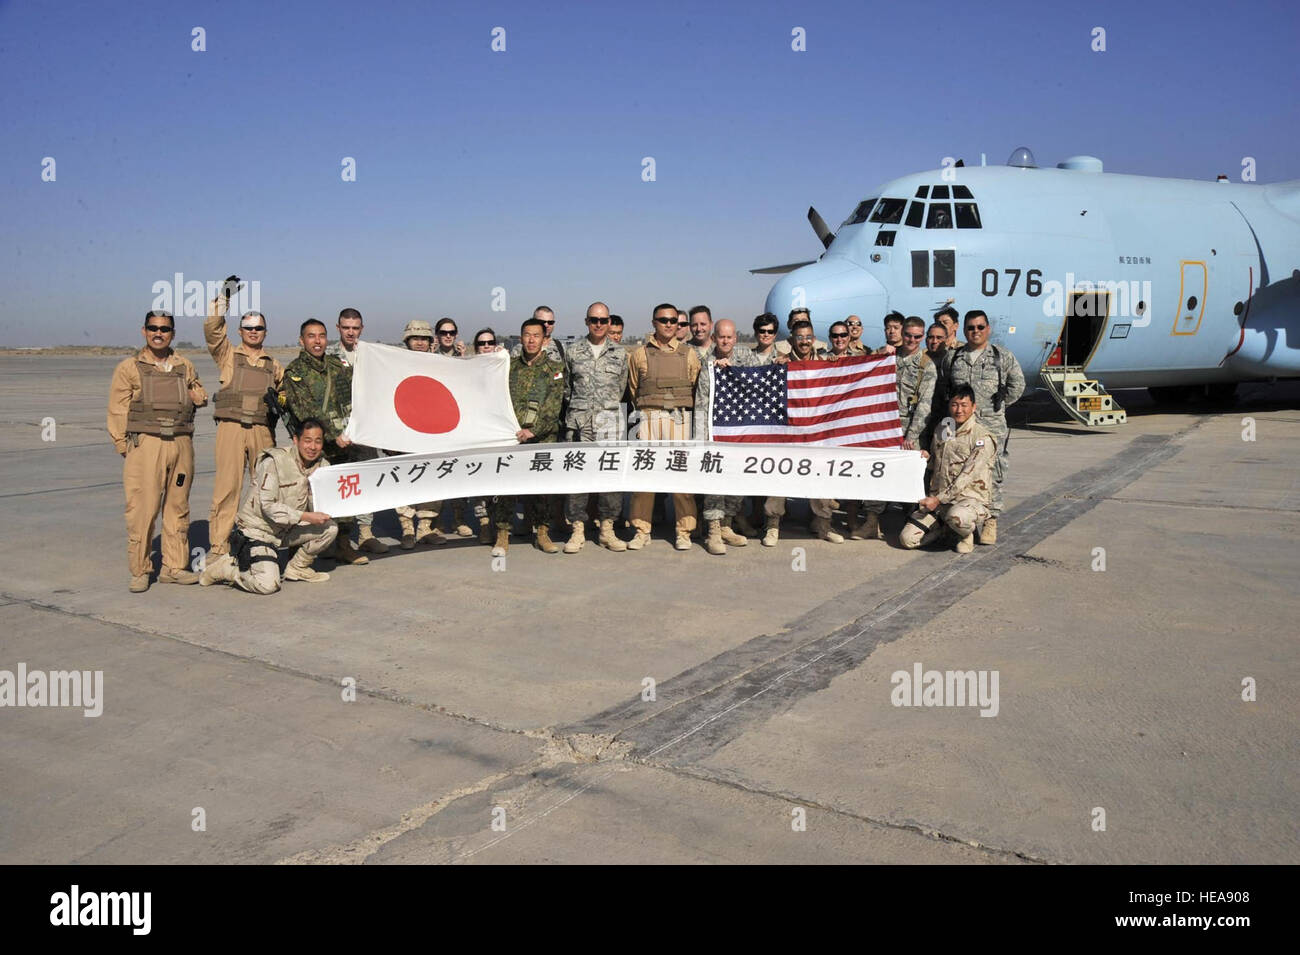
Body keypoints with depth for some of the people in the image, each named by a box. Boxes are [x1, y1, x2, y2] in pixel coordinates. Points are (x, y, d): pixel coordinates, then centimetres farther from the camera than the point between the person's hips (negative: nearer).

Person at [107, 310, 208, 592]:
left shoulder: (185, 367, 13)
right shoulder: (129, 368, 2)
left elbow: (200, 397, 27)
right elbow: (117, 412, 1)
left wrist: (198, 397, 4)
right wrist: (125, 448, -6)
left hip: (181, 444, 4)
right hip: (145, 444, -4)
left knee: (177, 508, 8)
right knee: (142, 509, -6)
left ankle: (174, 566, 18)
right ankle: (139, 571, 3)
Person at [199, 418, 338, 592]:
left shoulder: (322, 465, -1)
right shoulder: (274, 462, -20)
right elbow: (268, 506, -23)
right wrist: (305, 516, -29)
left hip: (288, 530, 6)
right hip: (258, 530, -6)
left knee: (330, 529, -15)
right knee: (267, 584, -22)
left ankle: (297, 568, 8)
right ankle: (224, 567, 6)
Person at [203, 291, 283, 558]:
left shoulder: (274, 366, 20)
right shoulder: (228, 355, 11)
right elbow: (212, 334, -6)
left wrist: (279, 401, 3)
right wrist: (217, 312, -20)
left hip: (263, 430, 3)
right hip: (231, 426, -3)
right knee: (226, 486, -7)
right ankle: (218, 547, -4)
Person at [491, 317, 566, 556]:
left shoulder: (554, 369, 5)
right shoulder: (509, 366, 14)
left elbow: (552, 406, -6)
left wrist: (532, 430, -16)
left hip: (541, 438, -1)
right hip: (509, 435, 1)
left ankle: (541, 532, 16)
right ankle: (502, 535, 0)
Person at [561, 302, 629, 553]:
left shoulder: (620, 354, 11)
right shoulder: (572, 352, 10)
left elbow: (622, 389, 14)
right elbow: (566, 388, 16)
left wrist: (609, 409, 11)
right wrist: (578, 409, 12)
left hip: (609, 422, 0)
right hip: (579, 422, 0)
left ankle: (607, 530, 8)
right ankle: (577, 530, 4)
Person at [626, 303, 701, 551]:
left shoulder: (688, 354, 10)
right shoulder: (639, 353, 9)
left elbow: (697, 389, 13)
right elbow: (632, 389, 15)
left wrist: (684, 411, 9)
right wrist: (643, 411, 12)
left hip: (679, 418, 0)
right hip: (649, 417, 0)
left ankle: (684, 532, 5)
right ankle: (642, 530, 7)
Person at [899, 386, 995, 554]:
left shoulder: (982, 438, -8)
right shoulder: (941, 430, 12)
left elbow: (967, 477, -15)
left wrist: (939, 499, -19)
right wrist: (926, 456, 3)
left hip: (971, 499, -5)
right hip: (938, 498, 5)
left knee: (956, 516, -41)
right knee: (907, 539, -10)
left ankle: (967, 535, -4)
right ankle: (944, 523, 17)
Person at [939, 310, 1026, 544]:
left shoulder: (1002, 357, 3)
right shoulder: (952, 357, 9)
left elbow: (1017, 384, 9)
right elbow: (944, 385, 21)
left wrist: (998, 405, 6)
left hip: (991, 424, -2)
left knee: (991, 472, -4)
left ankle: (991, 520, 4)